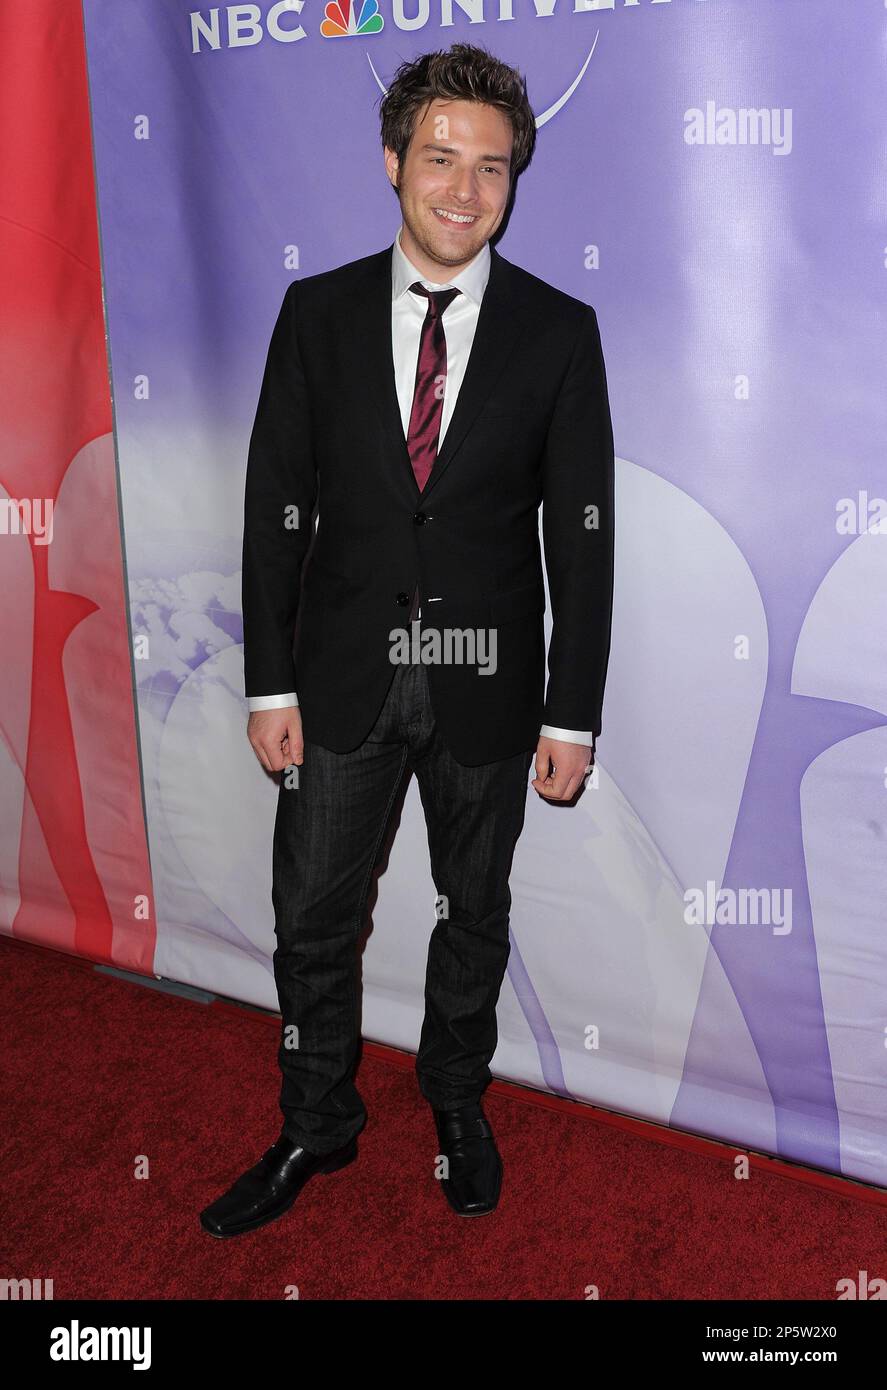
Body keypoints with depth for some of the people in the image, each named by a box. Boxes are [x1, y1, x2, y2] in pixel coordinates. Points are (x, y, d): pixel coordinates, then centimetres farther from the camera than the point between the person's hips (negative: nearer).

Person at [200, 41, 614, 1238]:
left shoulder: (559, 331, -3)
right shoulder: (318, 312, -1)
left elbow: (581, 532, -3)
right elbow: (276, 507, 0)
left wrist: (573, 712, -6)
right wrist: (271, 684, -4)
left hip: (488, 682, 0)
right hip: (345, 676, 1)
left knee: (476, 909, 16)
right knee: (312, 917, 9)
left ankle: (458, 1101, 41)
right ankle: (317, 1126, 32)